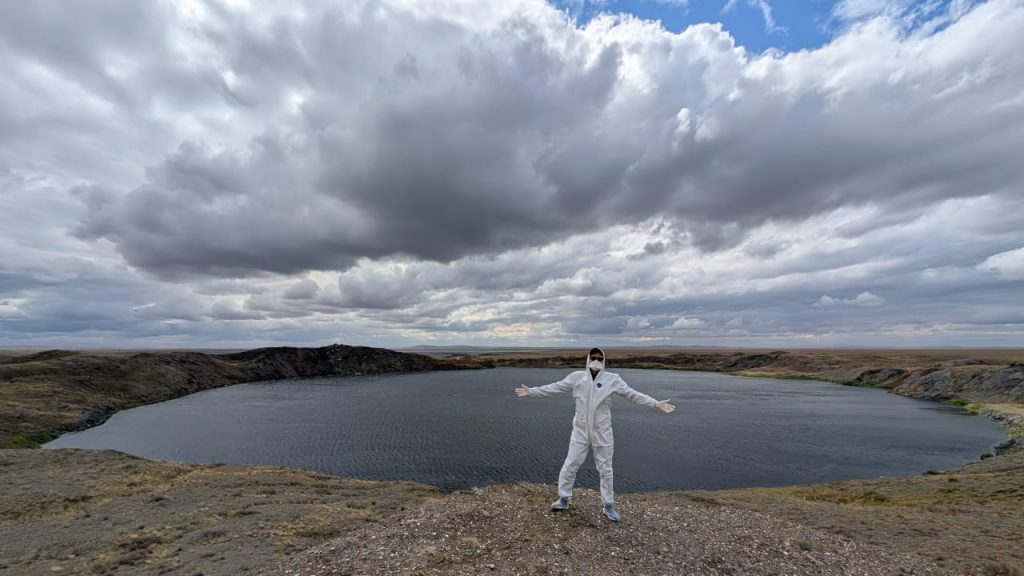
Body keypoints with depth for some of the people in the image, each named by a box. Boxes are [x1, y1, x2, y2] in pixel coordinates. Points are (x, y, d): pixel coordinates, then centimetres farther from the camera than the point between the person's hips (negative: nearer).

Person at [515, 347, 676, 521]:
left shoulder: (612, 379, -7)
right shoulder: (577, 377, -5)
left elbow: (633, 394, -7)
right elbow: (554, 387, 1)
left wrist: (656, 404, -15)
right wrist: (531, 391, 1)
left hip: (602, 433, 0)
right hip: (580, 431, 1)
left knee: (605, 470, 12)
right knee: (570, 466, 7)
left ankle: (608, 505, 31)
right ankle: (564, 498, 28)